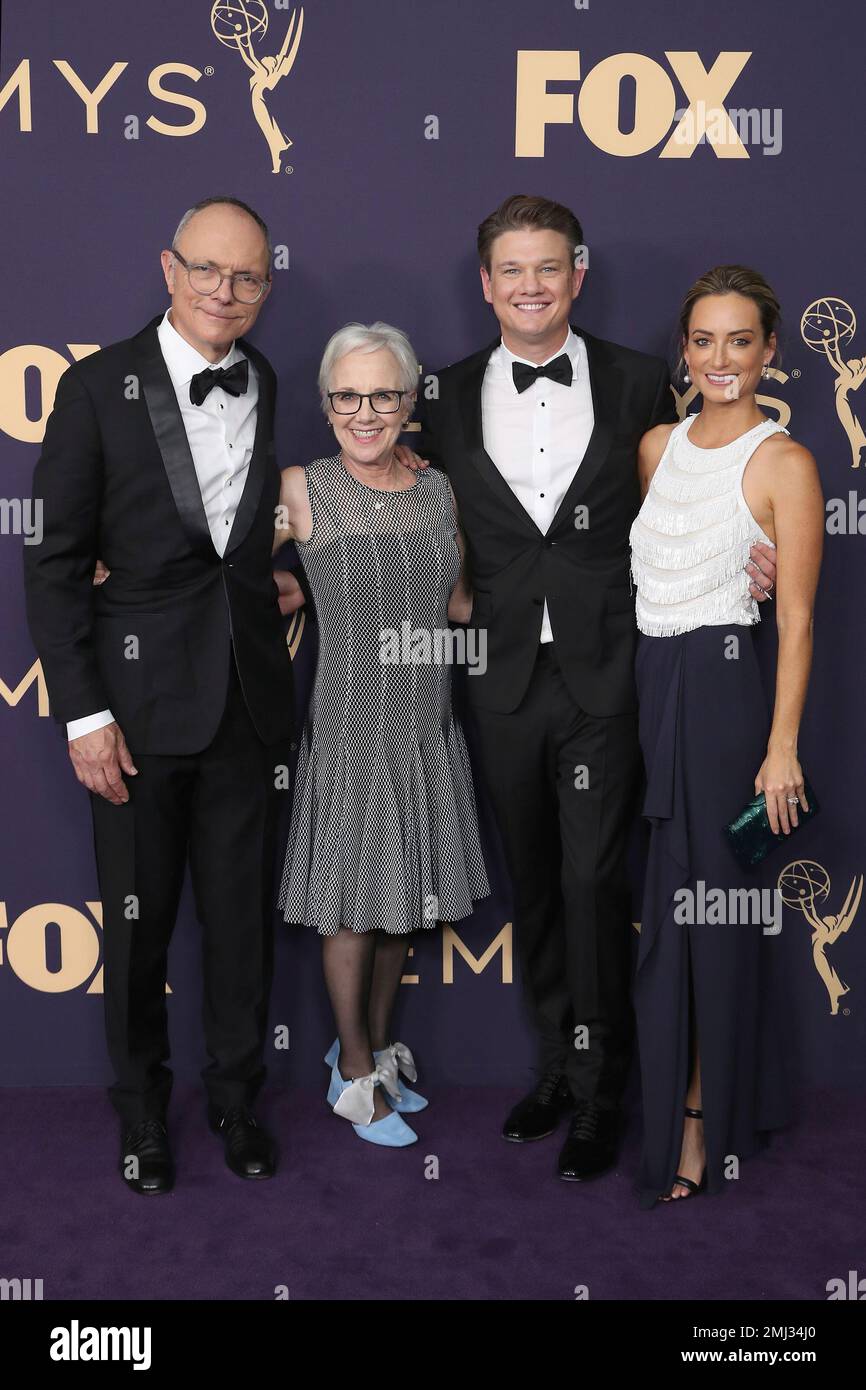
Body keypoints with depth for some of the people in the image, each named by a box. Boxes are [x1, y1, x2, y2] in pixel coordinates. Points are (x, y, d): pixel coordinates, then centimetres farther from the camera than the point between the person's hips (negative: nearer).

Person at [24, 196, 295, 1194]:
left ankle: (236, 1096, 32)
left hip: (248, 696, 3)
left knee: (243, 913, 12)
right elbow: (55, 564, -7)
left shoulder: (271, 389, 5)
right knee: (138, 919, 10)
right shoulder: (99, 388, -6)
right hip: (139, 699, -3)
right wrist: (83, 714, -11)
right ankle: (141, 1109, 31)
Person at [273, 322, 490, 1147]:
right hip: (350, 728, -4)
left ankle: (378, 1047, 35)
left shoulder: (438, 491, 5)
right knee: (353, 906, 5)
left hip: (428, 730, 5)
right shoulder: (302, 491, -8)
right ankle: (356, 1074, 24)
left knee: (404, 897, 15)